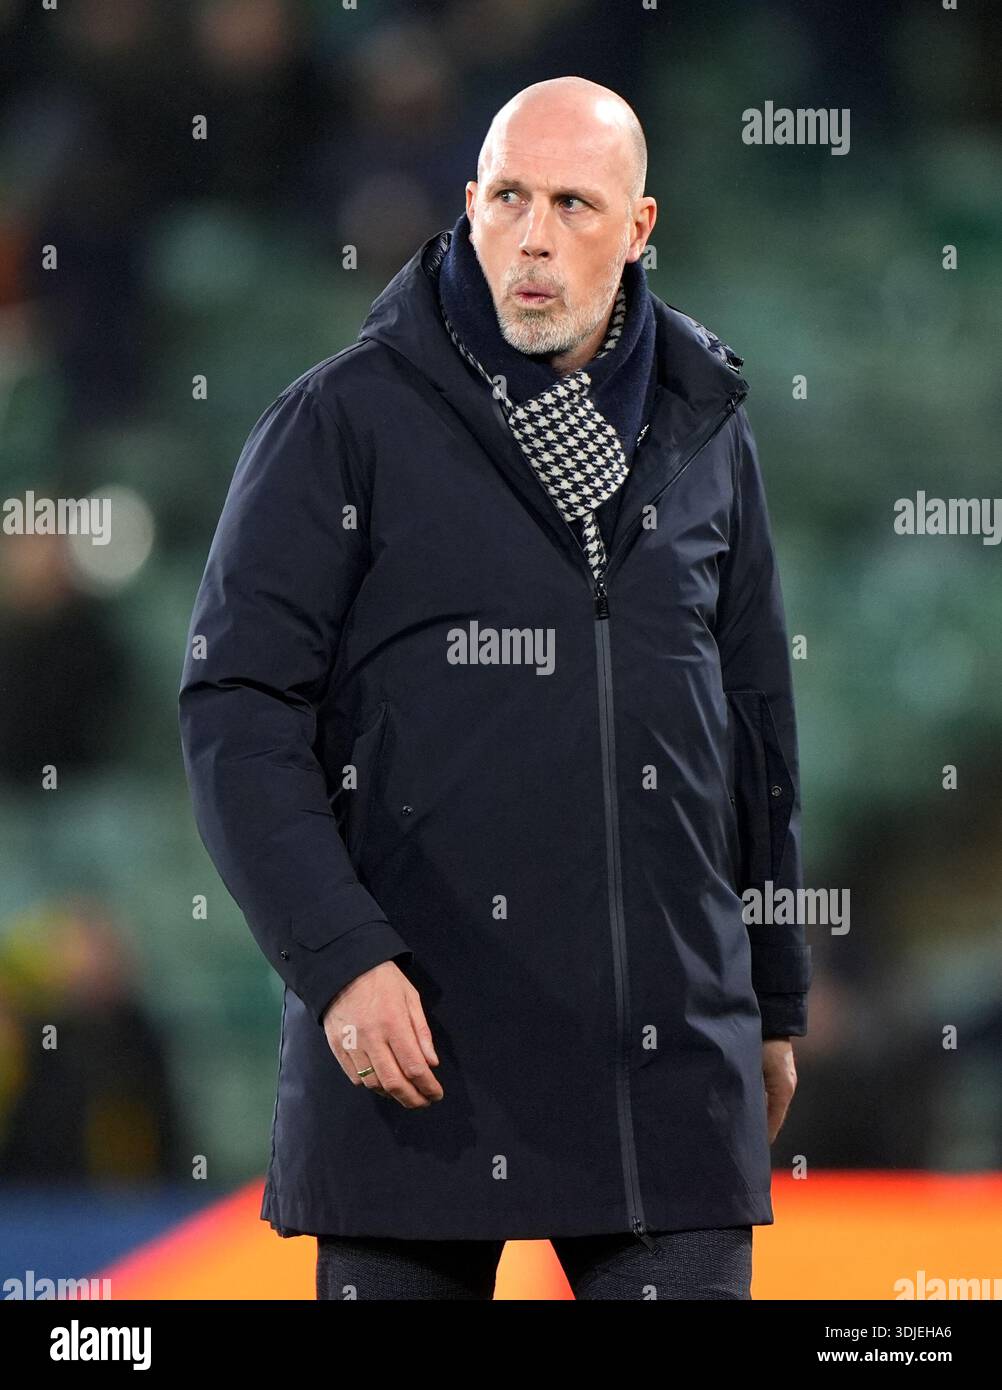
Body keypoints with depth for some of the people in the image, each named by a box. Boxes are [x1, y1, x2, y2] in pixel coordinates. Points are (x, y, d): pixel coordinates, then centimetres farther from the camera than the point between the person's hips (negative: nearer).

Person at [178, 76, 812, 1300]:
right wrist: (338, 959, -17)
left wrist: (775, 1000, 21)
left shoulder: (704, 431, 12)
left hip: (669, 1056, 3)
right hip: (412, 1031, -3)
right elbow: (238, 714, -7)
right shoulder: (343, 421, -1)